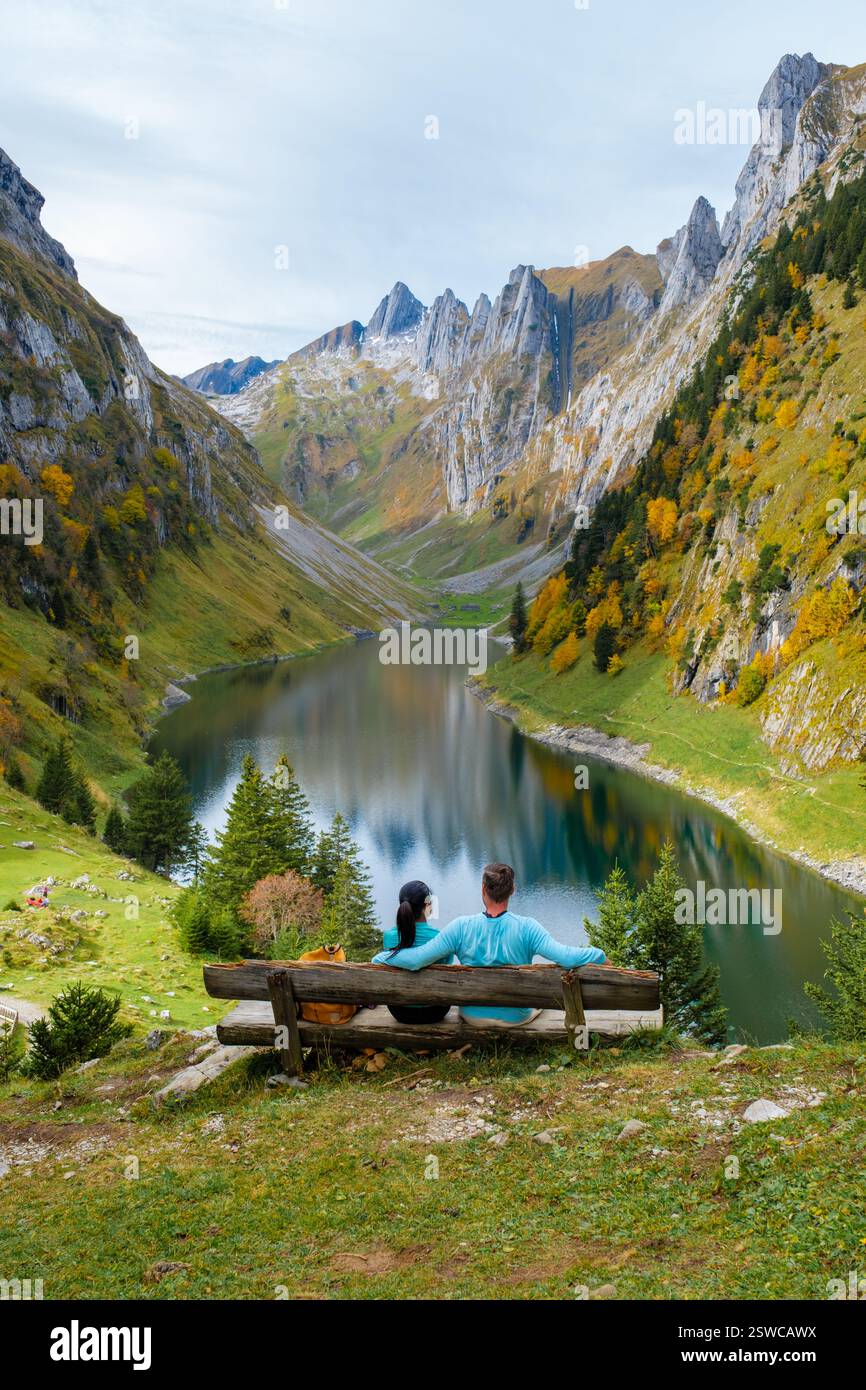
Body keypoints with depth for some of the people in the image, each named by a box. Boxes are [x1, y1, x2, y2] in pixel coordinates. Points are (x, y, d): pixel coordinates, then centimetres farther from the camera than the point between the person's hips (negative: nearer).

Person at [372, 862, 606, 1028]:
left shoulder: (461, 928, -21)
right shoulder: (527, 928, -24)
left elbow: (416, 959, -23)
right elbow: (565, 957, -29)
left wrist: (380, 958, -6)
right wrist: (599, 955, -11)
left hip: (473, 1016, 1)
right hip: (516, 1017, -1)